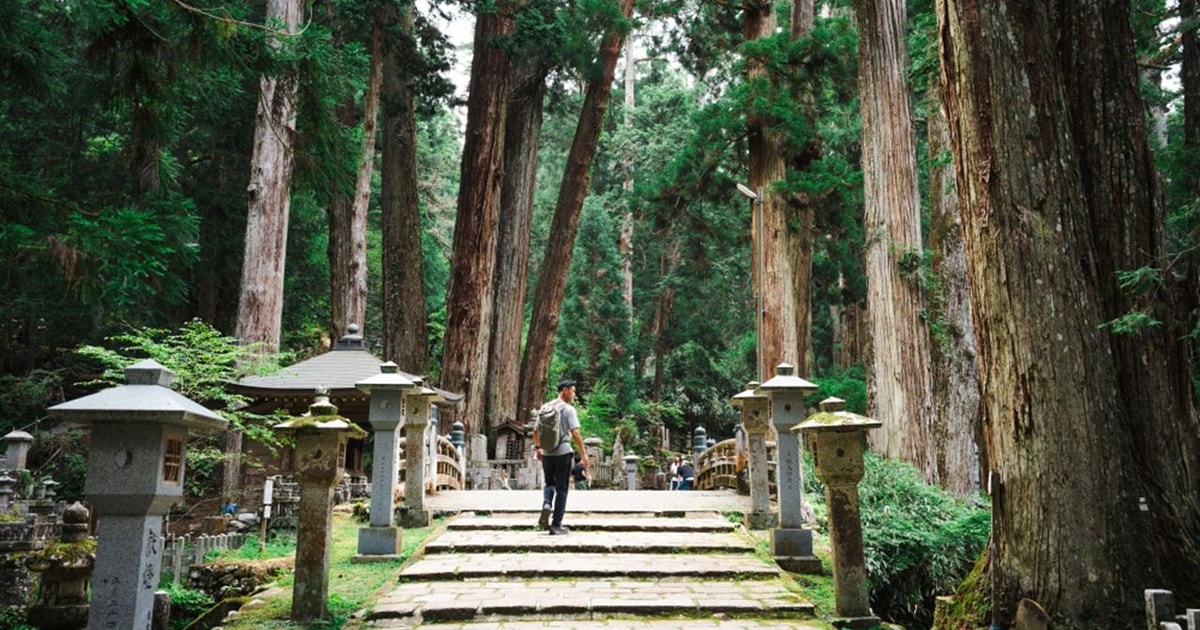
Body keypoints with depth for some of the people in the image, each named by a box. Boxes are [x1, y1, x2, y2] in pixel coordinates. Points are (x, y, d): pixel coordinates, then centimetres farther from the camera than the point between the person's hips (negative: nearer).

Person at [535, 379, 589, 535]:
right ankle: (556, 525, 8)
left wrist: (538, 448, 23)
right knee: (561, 489, 5)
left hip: (546, 453, 5)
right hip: (563, 452, -5)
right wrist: (584, 454, -11)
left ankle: (546, 504, -8)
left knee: (549, 483, 22)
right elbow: (575, 434, -16)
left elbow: (535, 431, 12)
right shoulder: (568, 409, -9)